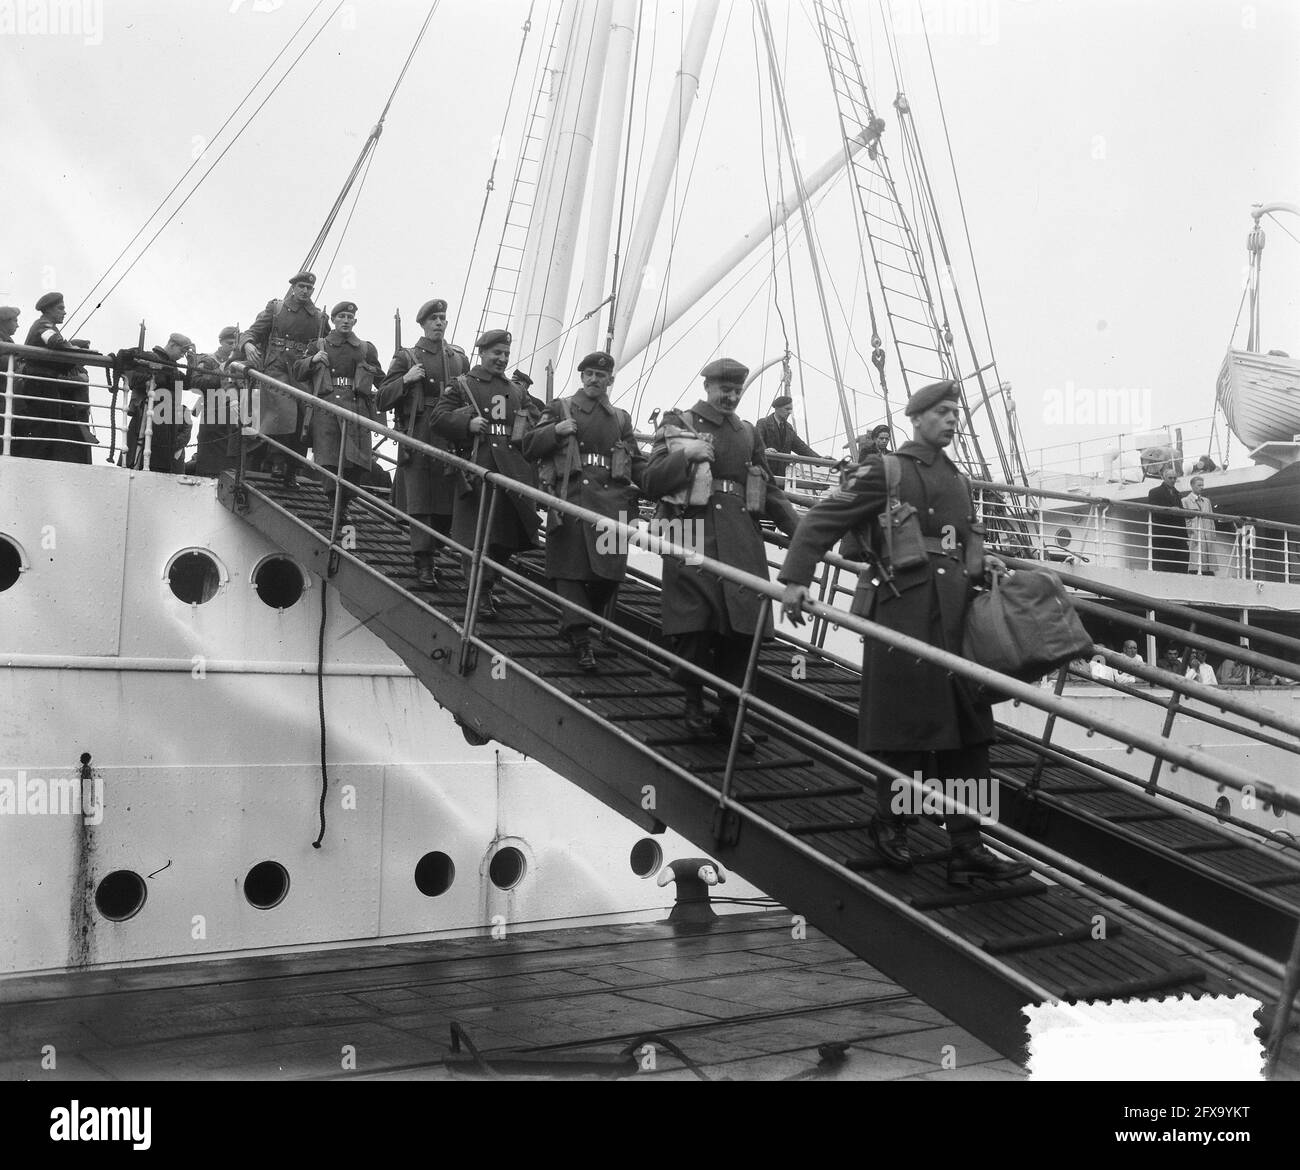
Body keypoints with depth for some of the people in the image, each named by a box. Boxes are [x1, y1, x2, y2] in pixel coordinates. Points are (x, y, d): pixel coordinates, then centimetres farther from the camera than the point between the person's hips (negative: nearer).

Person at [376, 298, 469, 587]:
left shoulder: (459, 357, 15)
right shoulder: (407, 357, 6)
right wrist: (405, 380, -11)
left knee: (447, 506, 3)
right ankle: (424, 565, -3)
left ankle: (430, 553, 21)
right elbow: (383, 400, 3)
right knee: (419, 504, -6)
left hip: (451, 441, 3)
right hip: (417, 441, -3)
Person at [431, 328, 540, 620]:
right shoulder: (460, 385, 8)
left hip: (511, 468, 5)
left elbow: (535, 419, 25)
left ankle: (489, 582, 26)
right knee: (478, 531, -9)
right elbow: (439, 417, 0)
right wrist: (468, 424, -17)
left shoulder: (517, 391, 22)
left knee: (508, 531, 6)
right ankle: (482, 594, -5)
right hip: (476, 467, -5)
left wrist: (524, 432, 3)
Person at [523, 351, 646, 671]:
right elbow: (529, 449, 8)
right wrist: (555, 430, -9)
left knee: (610, 571, -4)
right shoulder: (560, 408, 13)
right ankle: (581, 638, -3)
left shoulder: (621, 418, 21)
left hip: (611, 499, 3)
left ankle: (573, 624, 19)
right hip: (570, 497, -2)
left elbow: (637, 463, 18)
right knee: (571, 566, -8)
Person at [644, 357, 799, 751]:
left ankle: (729, 712, 13)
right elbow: (652, 482, 1)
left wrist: (798, 530, 7)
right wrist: (684, 455, -15)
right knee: (692, 627, -4)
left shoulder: (748, 434, 20)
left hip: (742, 544, 4)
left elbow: (769, 490, 19)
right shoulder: (677, 425, 7)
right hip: (692, 541, -4)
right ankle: (694, 703, 16)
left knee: (743, 629, -1)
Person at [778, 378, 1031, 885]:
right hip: (904, 610, -7)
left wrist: (979, 558, 6)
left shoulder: (959, 480, 17)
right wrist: (795, 578, -15)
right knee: (905, 721, 1)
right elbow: (822, 519, -6)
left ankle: (967, 847, 11)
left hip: (957, 611, 7)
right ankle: (890, 826, 23)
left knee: (968, 725, 5)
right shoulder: (884, 470, -4)